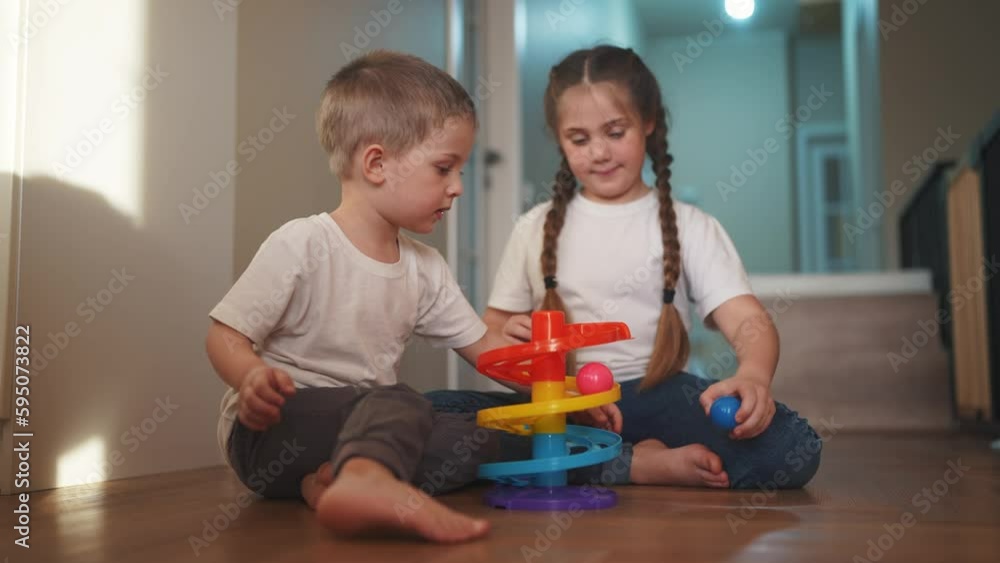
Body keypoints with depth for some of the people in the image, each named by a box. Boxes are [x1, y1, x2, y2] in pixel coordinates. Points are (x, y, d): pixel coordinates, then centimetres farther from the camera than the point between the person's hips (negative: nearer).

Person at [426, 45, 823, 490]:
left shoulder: (689, 227, 7)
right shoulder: (536, 229, 13)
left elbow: (748, 320, -6)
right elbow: (492, 327, 17)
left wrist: (753, 375, -30)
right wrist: (507, 334, -9)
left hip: (656, 399, -2)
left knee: (794, 449, -28)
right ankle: (641, 465, -22)